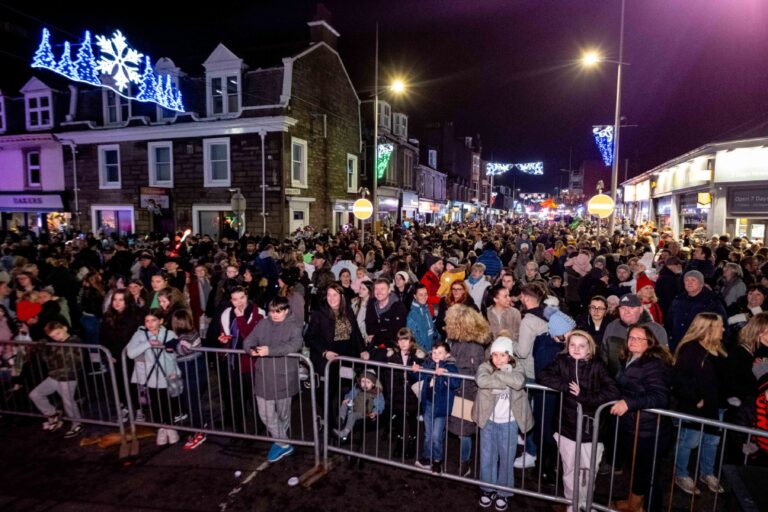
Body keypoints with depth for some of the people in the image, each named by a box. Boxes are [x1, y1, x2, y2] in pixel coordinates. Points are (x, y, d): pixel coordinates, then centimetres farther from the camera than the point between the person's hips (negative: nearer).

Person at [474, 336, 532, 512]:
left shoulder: (516, 370, -6)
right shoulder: (485, 367, -7)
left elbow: (518, 382, -30)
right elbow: (482, 381, -30)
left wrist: (499, 372, -22)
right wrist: (505, 381, -24)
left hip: (509, 423, 0)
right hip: (489, 421, 0)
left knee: (506, 458, 11)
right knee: (487, 458, 11)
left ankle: (503, 493, 29)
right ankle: (488, 490, 31)